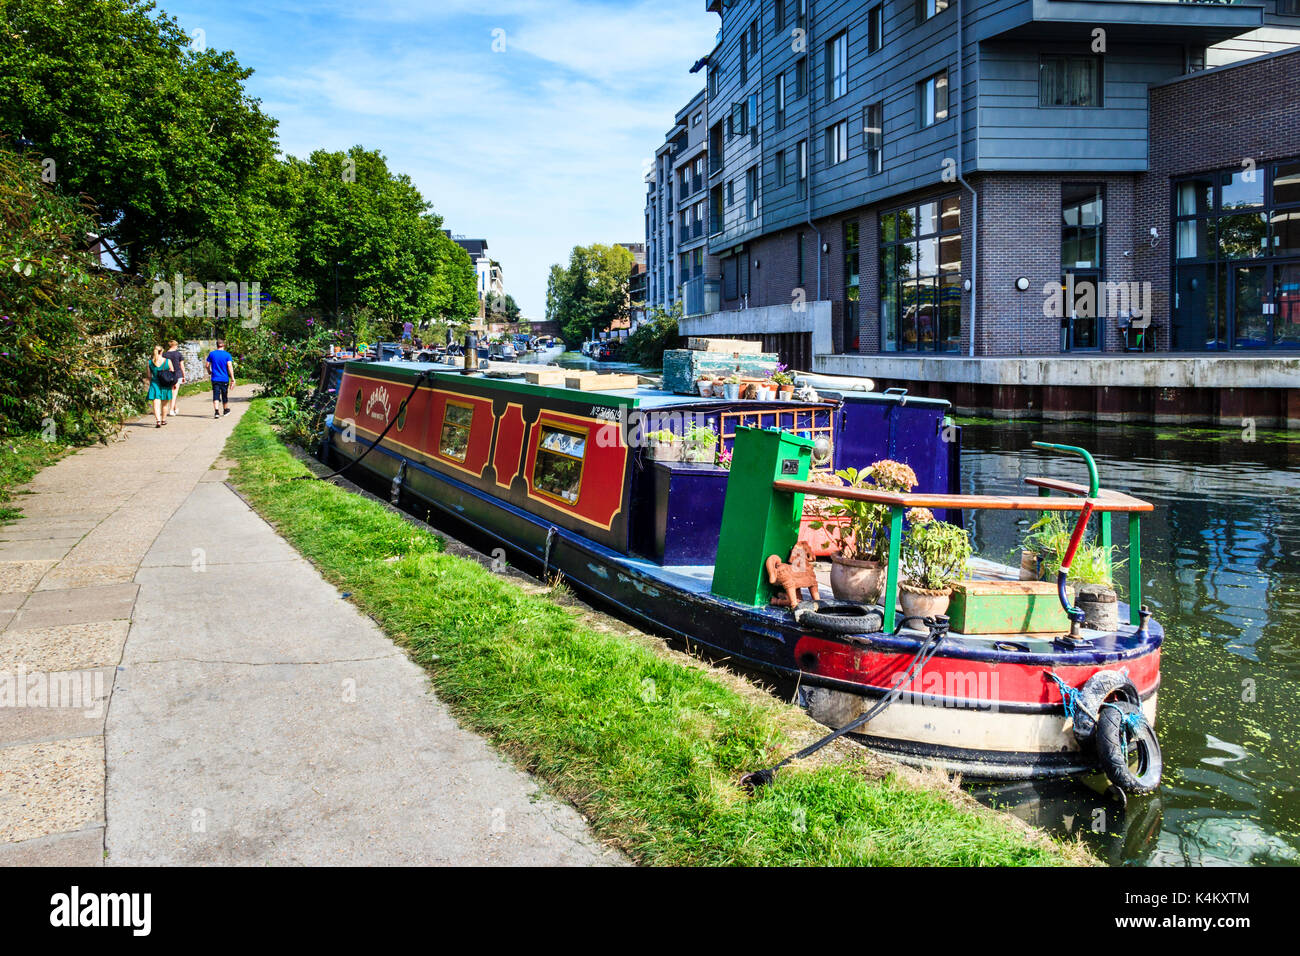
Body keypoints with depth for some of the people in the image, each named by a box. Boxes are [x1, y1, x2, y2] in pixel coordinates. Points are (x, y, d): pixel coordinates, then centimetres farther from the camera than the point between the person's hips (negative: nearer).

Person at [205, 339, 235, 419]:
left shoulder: (211, 354, 2)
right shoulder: (227, 355, -4)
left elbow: (207, 365, 4)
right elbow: (230, 366, -13)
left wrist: (209, 372, 25)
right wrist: (232, 378, -13)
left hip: (215, 379, 0)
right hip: (225, 379, 0)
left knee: (216, 395, -5)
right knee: (224, 395, 15)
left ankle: (216, 411, -22)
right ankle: (226, 410, 33)